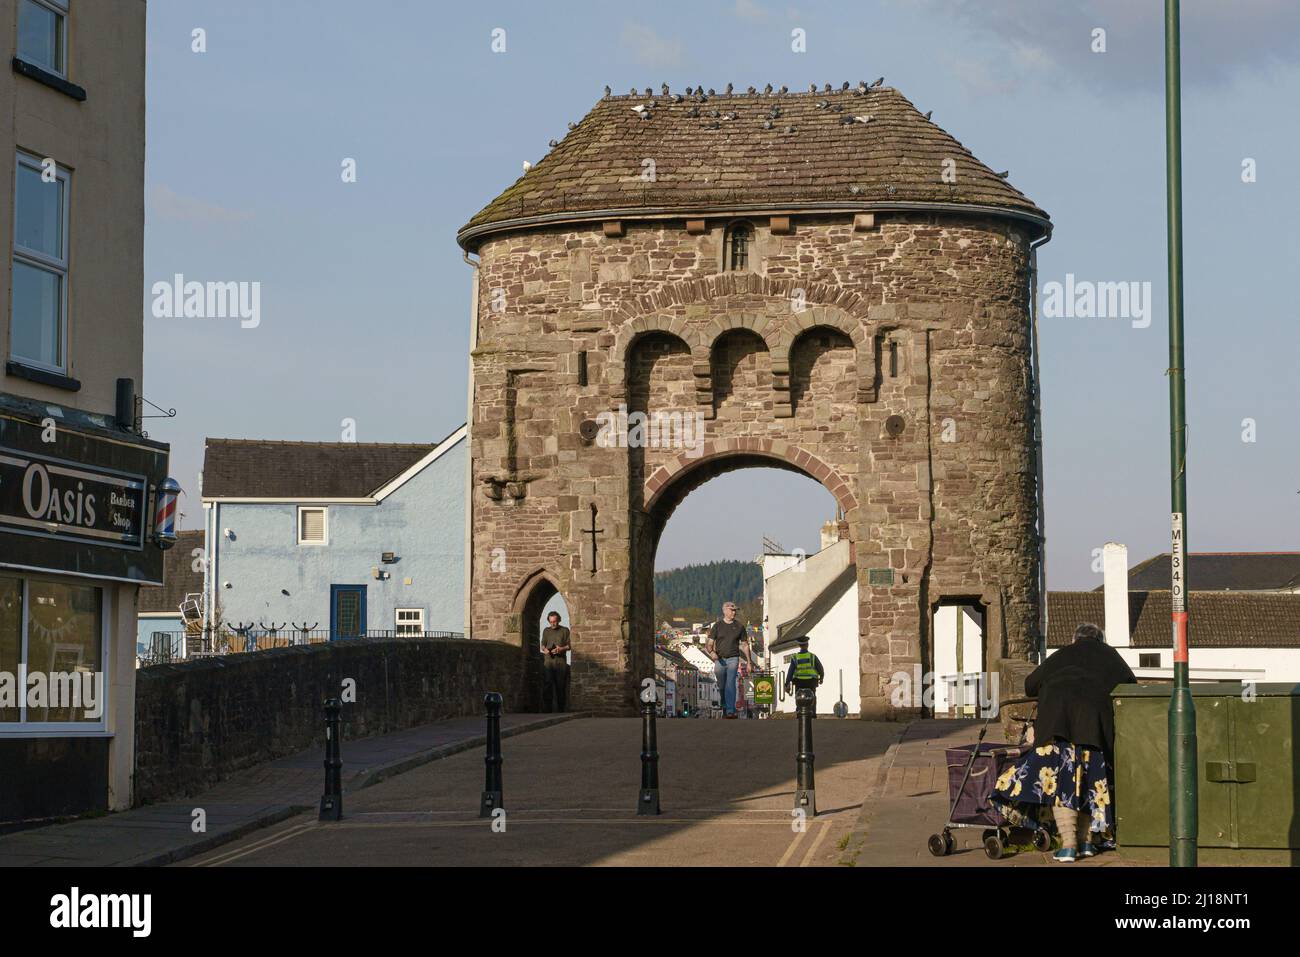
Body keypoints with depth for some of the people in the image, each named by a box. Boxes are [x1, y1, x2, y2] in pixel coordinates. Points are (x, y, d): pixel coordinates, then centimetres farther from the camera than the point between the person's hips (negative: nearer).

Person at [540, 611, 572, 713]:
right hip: (548, 661, 1)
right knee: (547, 686, -8)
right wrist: (545, 649, -5)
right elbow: (543, 644, 18)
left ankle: (560, 710, 3)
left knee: (561, 686, -2)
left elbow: (569, 646, 6)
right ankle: (547, 710, -8)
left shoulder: (565, 630, 9)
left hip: (561, 662, -1)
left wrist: (561, 649, -14)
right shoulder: (546, 631, 16)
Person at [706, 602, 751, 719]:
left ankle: (730, 711, -22)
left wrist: (749, 662, 12)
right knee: (722, 686, 10)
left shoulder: (739, 626, 5)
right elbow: (709, 644, -1)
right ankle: (724, 707, 32)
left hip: (733, 659, -1)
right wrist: (711, 652, -23)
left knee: (730, 684, -16)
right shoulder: (717, 626, 3)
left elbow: (745, 645, 13)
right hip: (719, 660, 1)